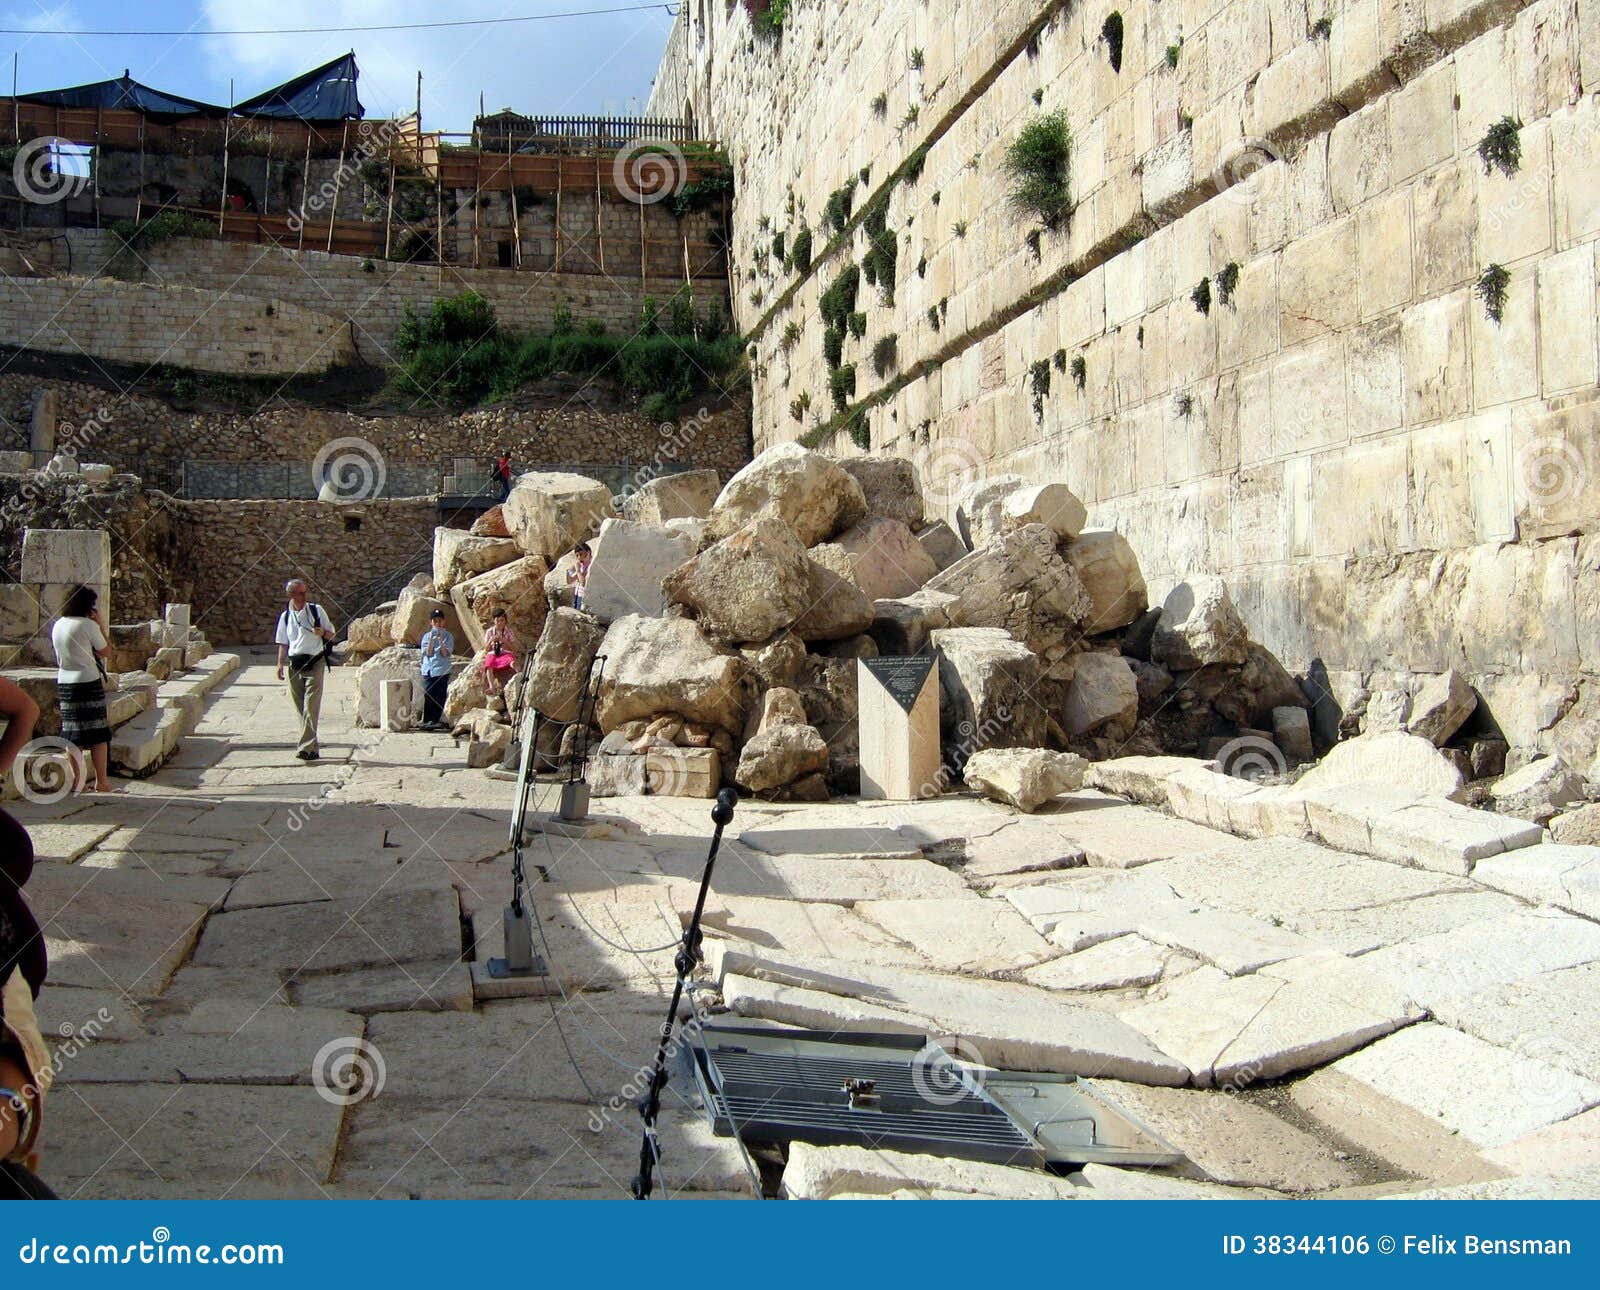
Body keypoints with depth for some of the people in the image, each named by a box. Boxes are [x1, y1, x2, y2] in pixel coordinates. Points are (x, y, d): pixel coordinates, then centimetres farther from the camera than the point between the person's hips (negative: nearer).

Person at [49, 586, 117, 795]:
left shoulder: (58, 625, 8)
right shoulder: (88, 625, -11)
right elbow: (105, 651, -4)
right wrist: (101, 626, 3)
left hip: (64, 682, 6)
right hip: (88, 682, -6)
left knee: (73, 733, 10)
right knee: (98, 733, 0)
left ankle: (76, 781, 12)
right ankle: (101, 782, 3)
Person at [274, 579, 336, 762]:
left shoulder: (317, 610, 3)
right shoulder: (285, 617, 11)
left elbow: (331, 634, 7)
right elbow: (283, 643, 15)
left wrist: (323, 632, -15)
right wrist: (280, 664, 3)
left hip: (315, 662, -4)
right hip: (294, 664, 4)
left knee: (311, 707, -13)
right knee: (300, 708, 6)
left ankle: (307, 748, -18)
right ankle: (312, 748, 14)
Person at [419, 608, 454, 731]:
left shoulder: (448, 636, 4)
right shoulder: (426, 636, 12)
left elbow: (446, 653, -6)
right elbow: (428, 653, -1)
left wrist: (440, 640, -16)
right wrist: (431, 639, -12)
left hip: (442, 671, -2)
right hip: (428, 671, 2)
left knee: (439, 697, -5)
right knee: (428, 696, -2)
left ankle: (436, 721, 0)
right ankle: (427, 721, -1)